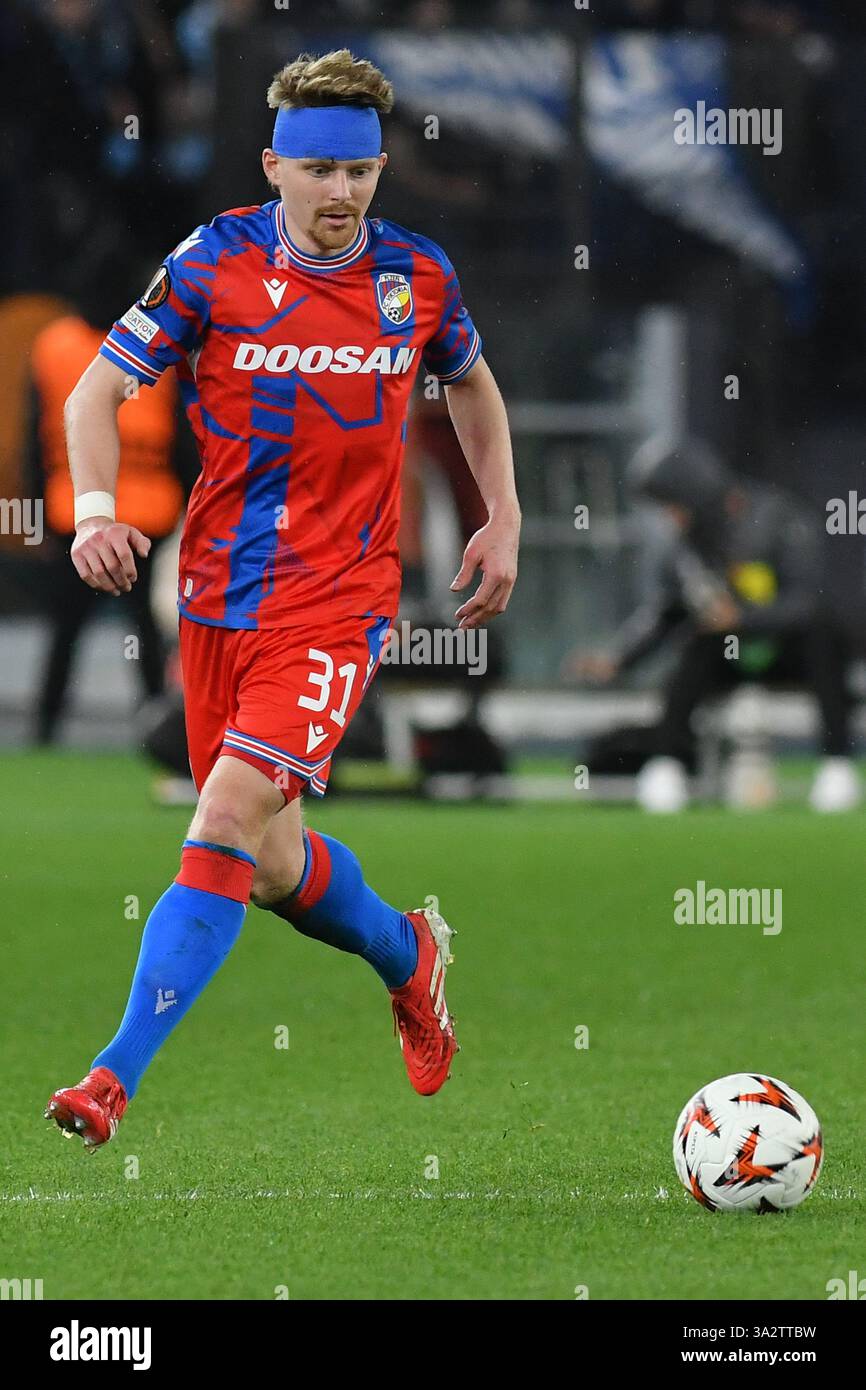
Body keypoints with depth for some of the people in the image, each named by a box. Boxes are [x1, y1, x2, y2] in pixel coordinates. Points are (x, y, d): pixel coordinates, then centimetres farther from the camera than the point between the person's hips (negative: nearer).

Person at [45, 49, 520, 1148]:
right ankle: (409, 956, 42)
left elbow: (471, 383, 22)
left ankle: (116, 1077, -21)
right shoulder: (216, 262, -5)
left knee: (228, 821, -20)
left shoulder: (418, 277, 0)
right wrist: (95, 509, -19)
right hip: (218, 594, 2)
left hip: (337, 600, -2)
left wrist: (503, 518, 14)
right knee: (273, 867, 10)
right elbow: (100, 386, -2)